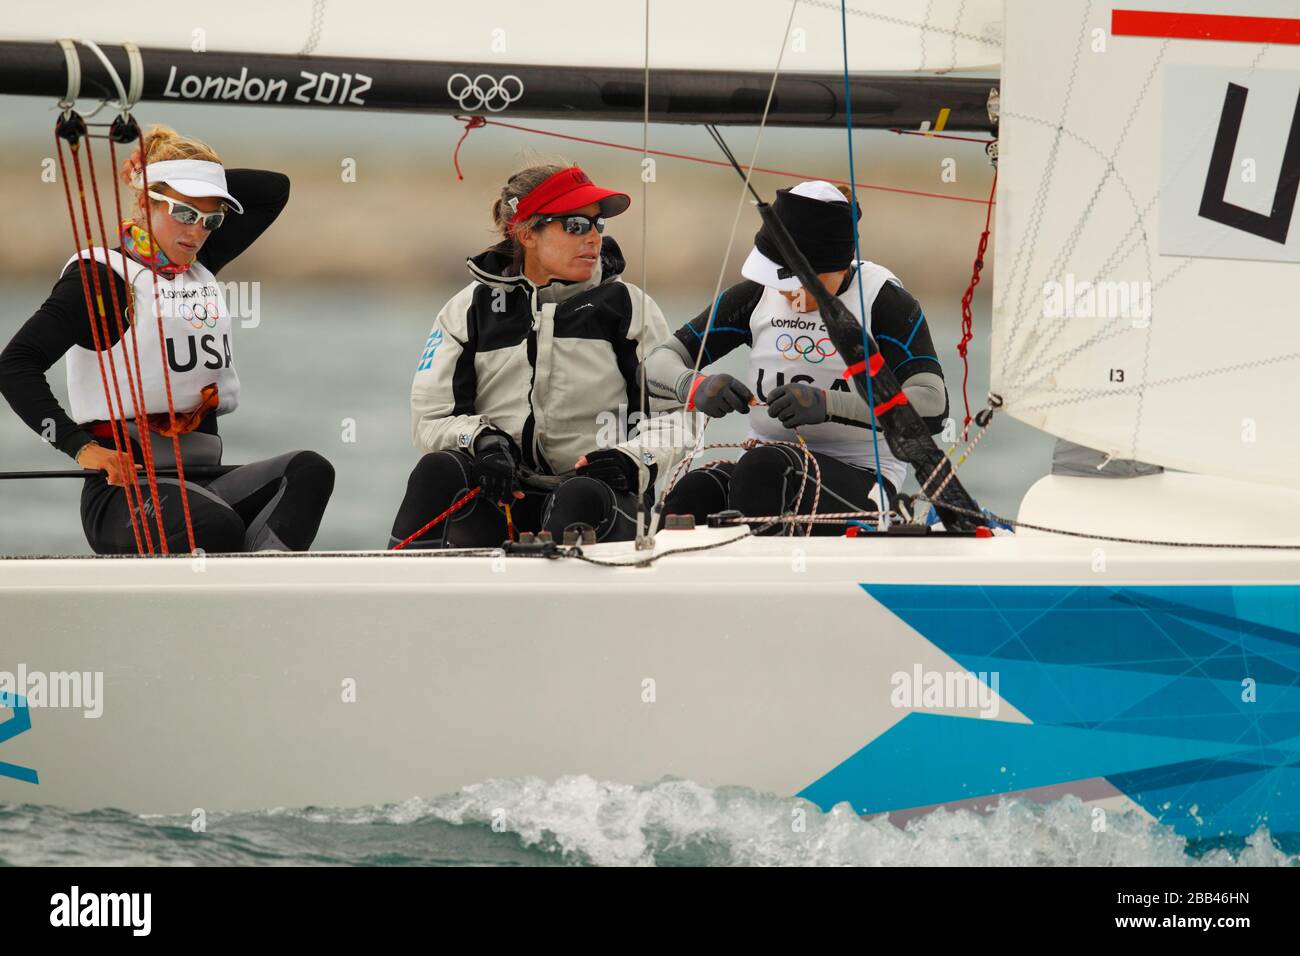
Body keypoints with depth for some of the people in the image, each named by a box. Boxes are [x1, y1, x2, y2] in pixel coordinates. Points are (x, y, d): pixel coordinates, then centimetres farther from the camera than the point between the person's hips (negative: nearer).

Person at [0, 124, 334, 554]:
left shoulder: (200, 267, 19)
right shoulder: (103, 274, -3)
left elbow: (273, 189, 27)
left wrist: (201, 175, 11)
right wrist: (81, 447, -18)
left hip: (200, 480, 8)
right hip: (124, 487, -8)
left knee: (309, 471, -21)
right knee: (218, 528, -38)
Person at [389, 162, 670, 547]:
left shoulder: (629, 306, 11)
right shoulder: (470, 309, 12)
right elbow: (430, 417, 6)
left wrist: (626, 461, -12)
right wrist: (483, 440, -16)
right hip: (500, 495, 1)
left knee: (584, 498, -37)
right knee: (438, 470, -31)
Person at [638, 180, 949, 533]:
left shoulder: (881, 298, -4)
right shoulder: (758, 294, 9)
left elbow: (932, 405, -17)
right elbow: (658, 364, 9)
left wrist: (828, 405, -29)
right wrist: (695, 387, -16)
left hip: (859, 478, -4)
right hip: (766, 472, 4)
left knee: (764, 467, -35)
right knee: (688, 496, -29)